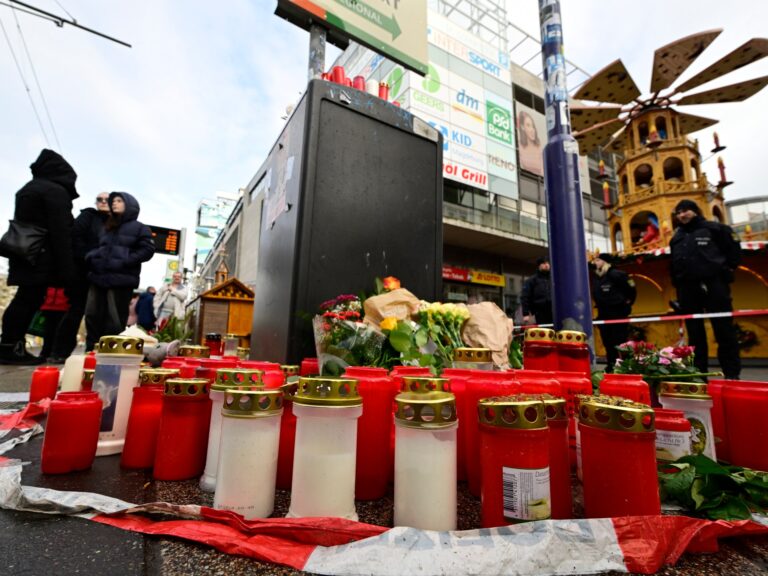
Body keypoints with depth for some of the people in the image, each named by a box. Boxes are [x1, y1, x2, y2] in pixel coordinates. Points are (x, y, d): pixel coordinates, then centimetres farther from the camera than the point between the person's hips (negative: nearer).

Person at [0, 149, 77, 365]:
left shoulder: (27, 189, 22)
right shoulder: (56, 191, -9)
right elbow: (60, 233, -17)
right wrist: (65, 269, -17)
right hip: (41, 257, -9)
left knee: (24, 300, 11)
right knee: (29, 301, -6)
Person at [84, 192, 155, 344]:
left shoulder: (138, 228, 7)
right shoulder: (107, 227, 26)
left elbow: (147, 250, -5)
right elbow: (98, 247, 27)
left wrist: (125, 261, -15)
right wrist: (90, 256, 4)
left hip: (121, 280, -6)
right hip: (99, 277, 6)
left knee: (115, 321, -6)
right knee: (92, 316, 6)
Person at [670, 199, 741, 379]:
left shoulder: (714, 229, 3)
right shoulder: (676, 238, 15)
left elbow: (734, 248, 4)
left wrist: (728, 269, 0)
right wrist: (678, 286, 10)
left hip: (713, 285, -4)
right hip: (687, 289, 4)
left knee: (724, 331, 0)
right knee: (695, 334, 8)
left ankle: (732, 374, 7)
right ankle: (698, 373, 15)